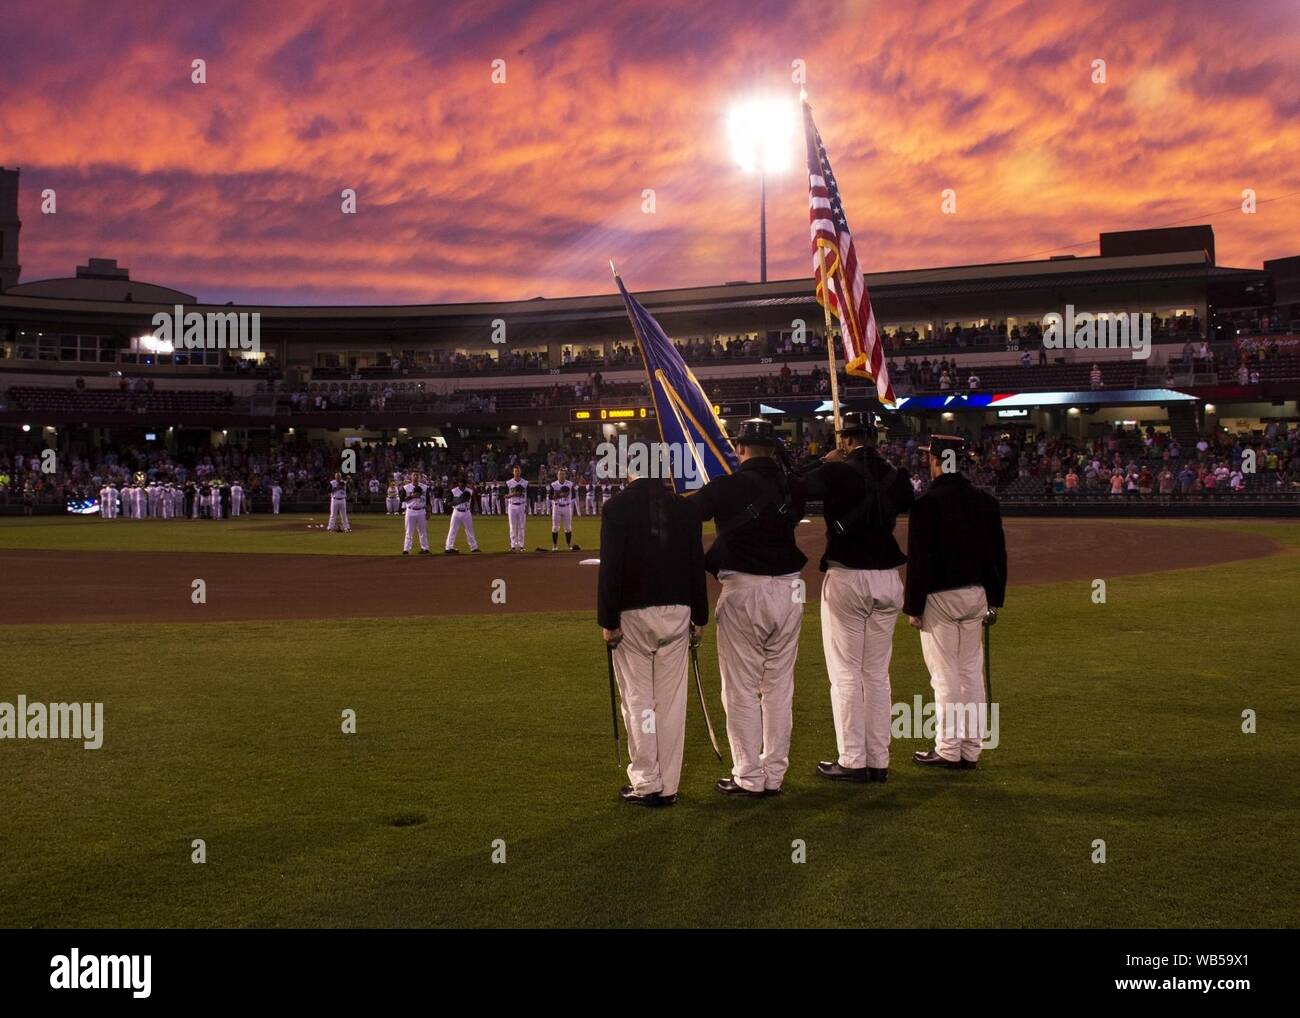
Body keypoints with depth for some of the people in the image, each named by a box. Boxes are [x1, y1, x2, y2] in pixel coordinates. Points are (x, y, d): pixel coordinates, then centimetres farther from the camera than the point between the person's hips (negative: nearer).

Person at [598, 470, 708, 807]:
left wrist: (608, 621, -7)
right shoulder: (684, 508, 4)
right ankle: (668, 786, 12)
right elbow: (697, 566, 7)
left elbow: (610, 568, -11)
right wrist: (699, 618, 15)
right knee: (671, 701, 7)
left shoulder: (617, 507, -7)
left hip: (632, 615, -3)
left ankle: (646, 784, 6)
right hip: (676, 614, 3)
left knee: (637, 701, 4)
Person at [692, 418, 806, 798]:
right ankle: (774, 776, 19)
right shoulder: (792, 489, 4)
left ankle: (749, 778, 7)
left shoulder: (728, 486, -9)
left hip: (743, 593, -5)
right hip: (789, 591, 5)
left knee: (741, 690, 4)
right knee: (779, 688, 12)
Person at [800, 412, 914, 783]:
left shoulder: (836, 472, -12)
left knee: (845, 675, 1)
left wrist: (825, 460, 9)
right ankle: (879, 762, 15)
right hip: (888, 580, 5)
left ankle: (852, 761, 2)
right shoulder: (895, 475, 4)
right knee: (877, 675, 11)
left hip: (846, 579, -5)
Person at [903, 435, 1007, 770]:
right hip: (976, 595, 6)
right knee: (971, 672, 12)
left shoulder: (927, 503, -13)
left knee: (945, 676, -1)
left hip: (940, 597, -6)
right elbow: (998, 553, 11)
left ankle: (948, 750, 5)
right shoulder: (985, 500, 7)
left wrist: (913, 607, -7)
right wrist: (995, 599, 18)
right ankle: (970, 749, 17)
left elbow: (918, 560, -13)